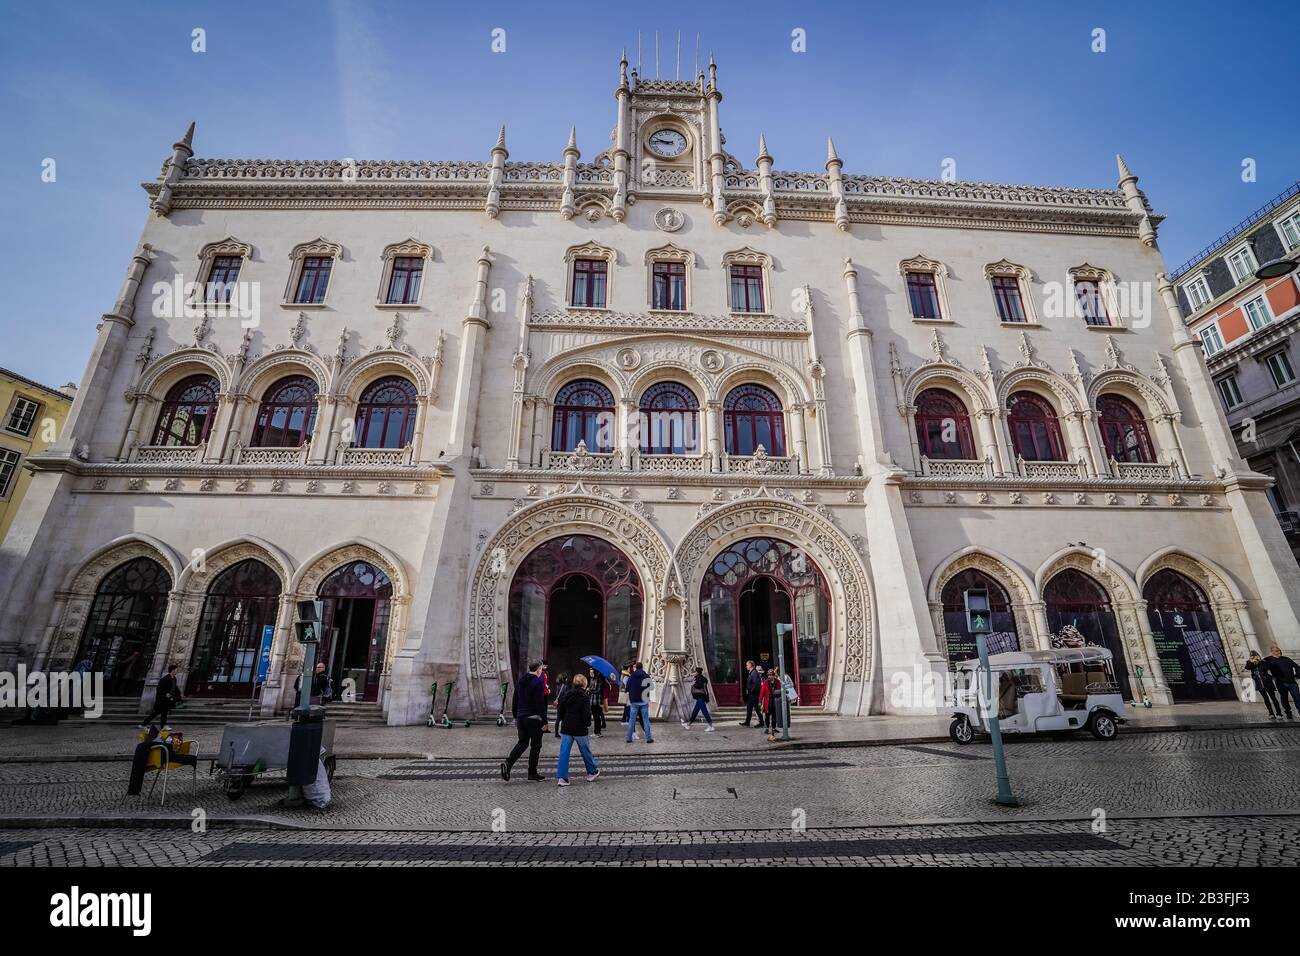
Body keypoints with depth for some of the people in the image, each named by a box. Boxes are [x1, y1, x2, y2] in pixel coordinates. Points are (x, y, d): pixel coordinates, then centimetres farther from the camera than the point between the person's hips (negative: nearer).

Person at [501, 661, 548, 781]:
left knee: (522, 742, 17)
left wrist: (516, 717, 22)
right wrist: (544, 721, -13)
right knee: (535, 745, 6)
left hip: (521, 717, 6)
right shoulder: (538, 682, -15)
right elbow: (540, 703, -18)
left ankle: (508, 762, -2)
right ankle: (532, 773, 13)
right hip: (534, 719, -6)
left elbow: (515, 700, 13)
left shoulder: (520, 681, 8)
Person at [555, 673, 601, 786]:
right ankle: (592, 772, 30)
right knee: (585, 751, 14)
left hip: (566, 728, 3)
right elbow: (587, 713, -16)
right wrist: (588, 723, 2)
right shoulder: (585, 697, -11)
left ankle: (561, 777, -1)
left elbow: (560, 710, 8)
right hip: (579, 730, -3)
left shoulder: (566, 695, 4)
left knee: (564, 752, 5)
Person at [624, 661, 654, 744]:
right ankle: (648, 738, 7)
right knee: (646, 720, 7)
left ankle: (629, 738, 9)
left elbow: (627, 689, 0)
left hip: (634, 701, 0)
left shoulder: (631, 677, -5)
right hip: (644, 701, 0)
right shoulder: (647, 676, -4)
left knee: (632, 720, 7)